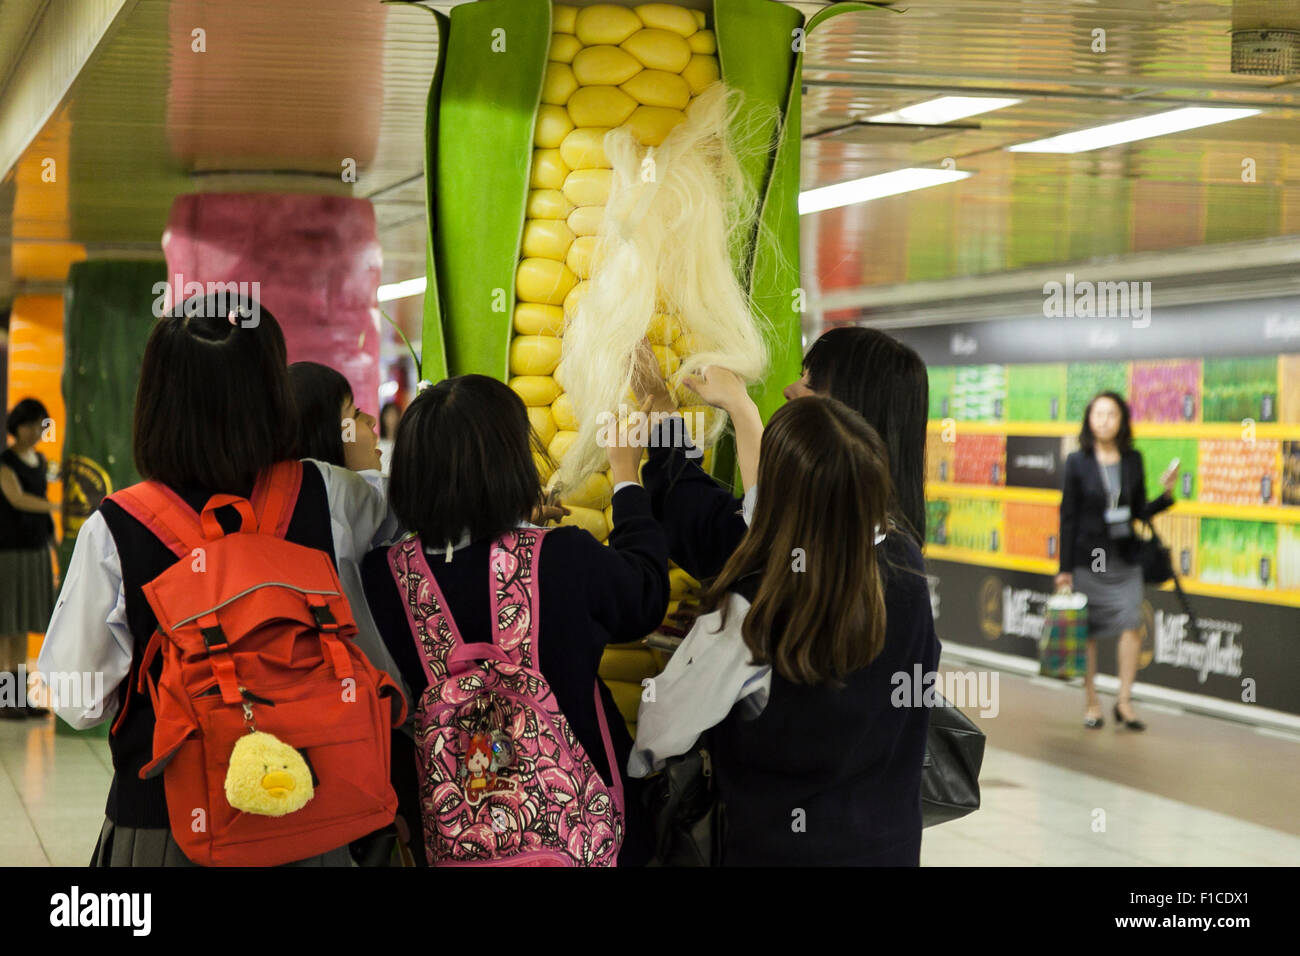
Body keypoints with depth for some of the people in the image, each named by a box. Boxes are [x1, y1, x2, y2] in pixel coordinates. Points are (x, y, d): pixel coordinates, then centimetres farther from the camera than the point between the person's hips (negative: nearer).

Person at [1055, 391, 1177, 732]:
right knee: (1087, 632, 3)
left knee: (1132, 624, -8)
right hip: (1088, 559, -2)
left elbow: (1140, 512, 10)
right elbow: (1068, 517, -2)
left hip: (1125, 557, 2)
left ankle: (1124, 700, 2)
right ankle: (1092, 703, 14)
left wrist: (1167, 494, -8)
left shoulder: (1133, 460, 5)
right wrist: (1065, 568, -4)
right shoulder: (1077, 462, -3)